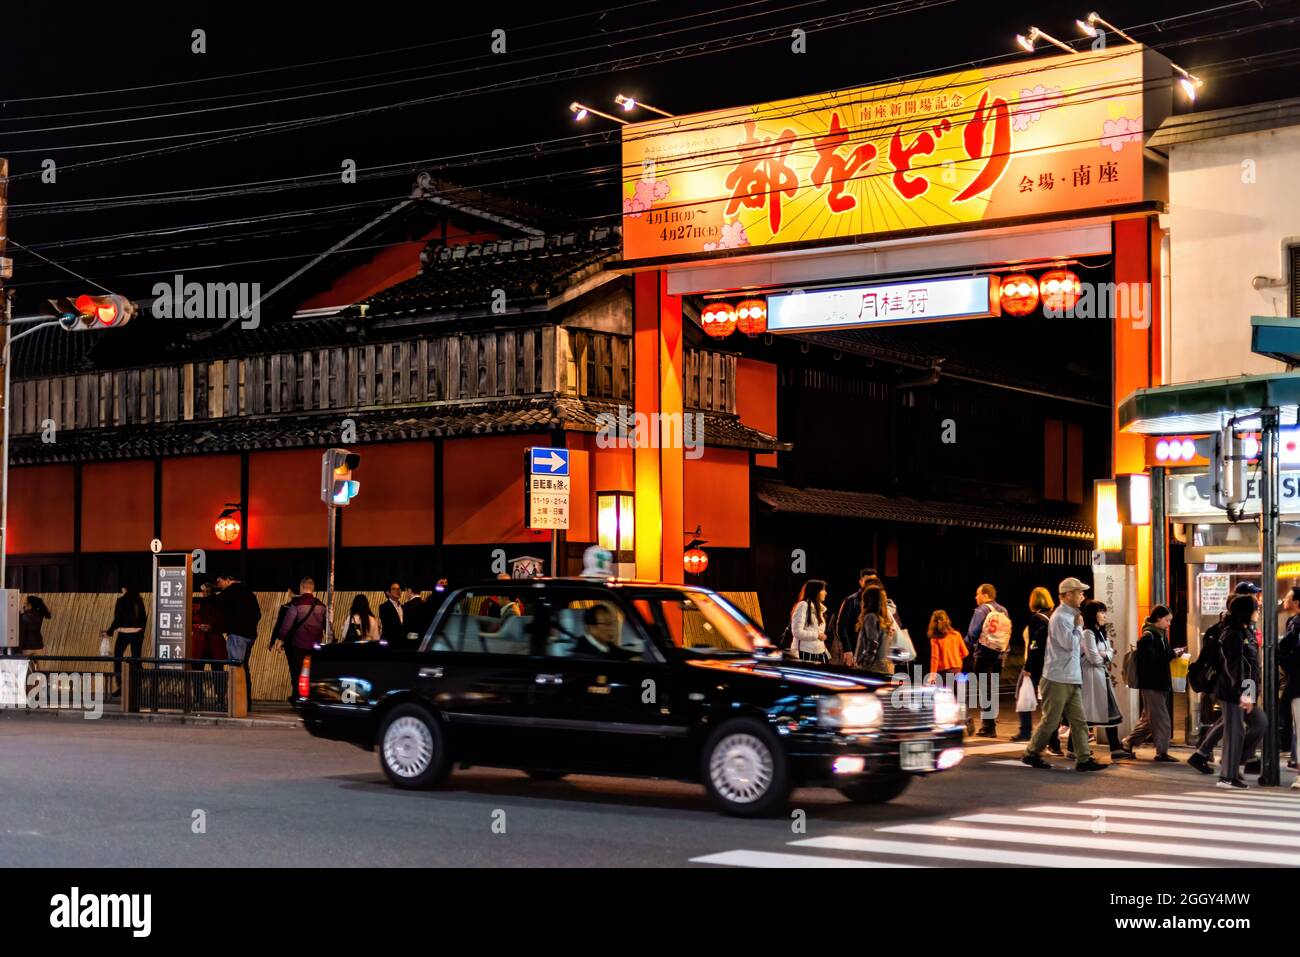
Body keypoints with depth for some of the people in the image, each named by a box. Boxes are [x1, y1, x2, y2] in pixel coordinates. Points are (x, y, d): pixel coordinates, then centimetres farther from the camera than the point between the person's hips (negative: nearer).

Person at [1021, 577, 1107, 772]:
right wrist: (1079, 626, -9)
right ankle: (1031, 754, 13)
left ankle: (1083, 759, 4)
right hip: (1058, 679, -9)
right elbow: (1070, 643, -21)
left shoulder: (1071, 615, 15)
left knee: (1079, 721, 4)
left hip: (1072, 680, 9)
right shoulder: (1060, 617, -14)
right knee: (1050, 721, 0)